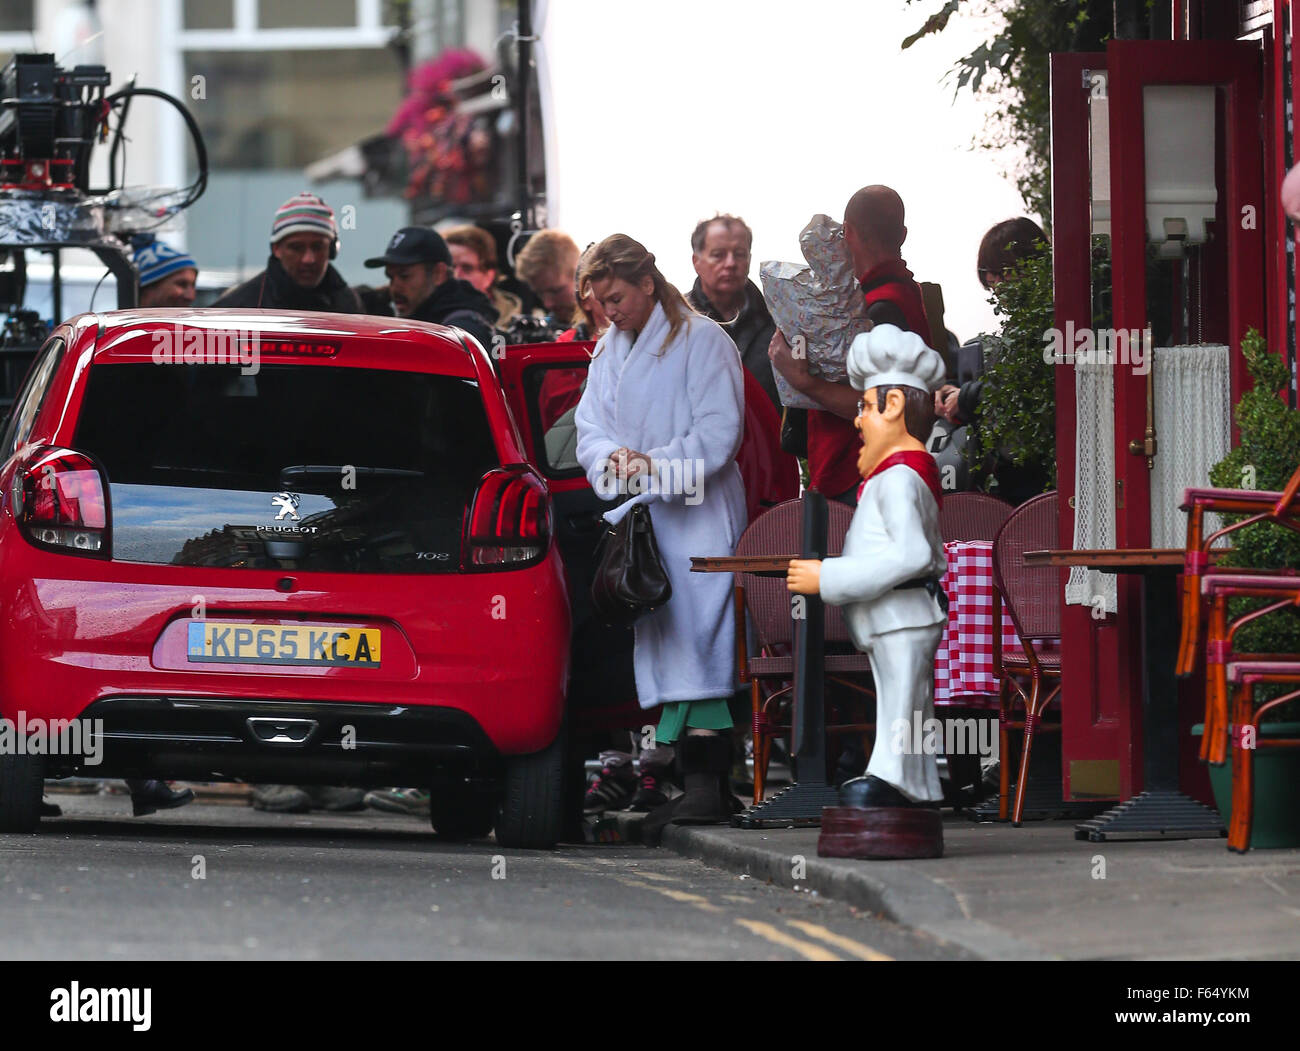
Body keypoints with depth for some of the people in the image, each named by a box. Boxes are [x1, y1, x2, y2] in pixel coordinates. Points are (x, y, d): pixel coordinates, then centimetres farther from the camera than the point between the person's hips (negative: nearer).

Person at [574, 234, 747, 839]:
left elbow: (718, 432, -11)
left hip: (697, 518, -7)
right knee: (660, 646, 3)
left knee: (695, 638, -16)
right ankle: (698, 782, 3)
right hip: (637, 518, 7)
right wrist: (611, 457, -11)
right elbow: (590, 428, 12)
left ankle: (707, 784, -22)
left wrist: (657, 466, -23)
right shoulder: (607, 353, 20)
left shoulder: (702, 341, -3)